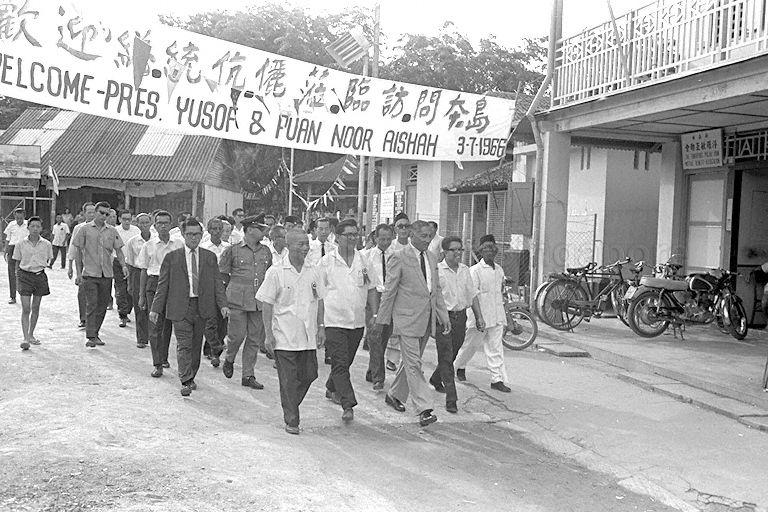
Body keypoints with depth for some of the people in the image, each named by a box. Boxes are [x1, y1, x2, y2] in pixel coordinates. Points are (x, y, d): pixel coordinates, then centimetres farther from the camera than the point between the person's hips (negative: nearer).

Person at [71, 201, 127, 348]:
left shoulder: (112, 231, 7)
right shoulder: (85, 229, 1)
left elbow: (118, 250, 7)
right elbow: (78, 251, 3)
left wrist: (123, 265, -10)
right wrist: (79, 272, -2)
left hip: (107, 274, 3)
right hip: (90, 274, -3)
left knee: (102, 306, 8)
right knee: (92, 305, -8)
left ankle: (95, 333, 20)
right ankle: (91, 337, -7)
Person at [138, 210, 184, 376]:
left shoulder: (179, 244, 4)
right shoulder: (149, 245, 5)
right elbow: (144, 271, 9)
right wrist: (141, 295, 7)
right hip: (154, 283, -1)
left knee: (168, 324, 10)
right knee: (155, 324, -7)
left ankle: (164, 357, 29)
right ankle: (157, 364, -6)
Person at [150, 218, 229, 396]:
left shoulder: (210, 257, 8)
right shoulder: (172, 257, 3)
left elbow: (217, 283, 6)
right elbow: (163, 285, 4)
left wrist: (223, 304, -6)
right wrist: (155, 308, 0)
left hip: (202, 307, 3)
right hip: (180, 307, -3)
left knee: (196, 345, 11)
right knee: (184, 345, -8)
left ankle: (191, 376, 26)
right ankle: (186, 382, -8)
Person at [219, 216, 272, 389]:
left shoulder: (266, 251, 11)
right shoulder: (233, 250, -1)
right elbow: (222, 272, 8)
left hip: (259, 301, 4)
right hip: (238, 301, -4)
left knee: (255, 338, 4)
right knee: (237, 335, -5)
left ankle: (248, 375, 13)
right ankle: (229, 360, 27)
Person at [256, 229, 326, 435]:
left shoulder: (314, 272, 6)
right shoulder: (276, 272, -6)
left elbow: (319, 301, 13)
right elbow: (267, 304, -5)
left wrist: (320, 327, 7)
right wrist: (269, 333, -9)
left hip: (308, 336, 4)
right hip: (284, 336, -4)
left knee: (309, 375, 8)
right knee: (288, 380, -1)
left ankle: (290, 407, 32)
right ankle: (291, 420, 11)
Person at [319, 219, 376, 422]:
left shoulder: (362, 260, 6)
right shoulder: (327, 261, -3)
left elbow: (371, 290, 13)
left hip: (357, 321, 4)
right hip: (335, 320, -4)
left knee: (346, 360, 16)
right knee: (340, 363, -10)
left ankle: (332, 389, 40)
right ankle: (348, 405, -10)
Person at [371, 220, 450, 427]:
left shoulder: (431, 258, 12)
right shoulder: (399, 258, -8)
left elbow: (437, 290, 17)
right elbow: (389, 291, -6)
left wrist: (444, 317, 12)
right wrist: (381, 320, -5)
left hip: (427, 319, 7)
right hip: (407, 318, -7)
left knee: (411, 361, 15)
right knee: (414, 364, -7)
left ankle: (394, 395, 33)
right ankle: (423, 409, -8)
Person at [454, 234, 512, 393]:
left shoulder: (499, 270, 10)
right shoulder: (475, 270, -9)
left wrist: (504, 318, 20)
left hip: (496, 317, 5)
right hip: (480, 316, -5)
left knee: (496, 348, 3)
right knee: (471, 344, 10)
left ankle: (497, 379, 5)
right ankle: (460, 366, 35)